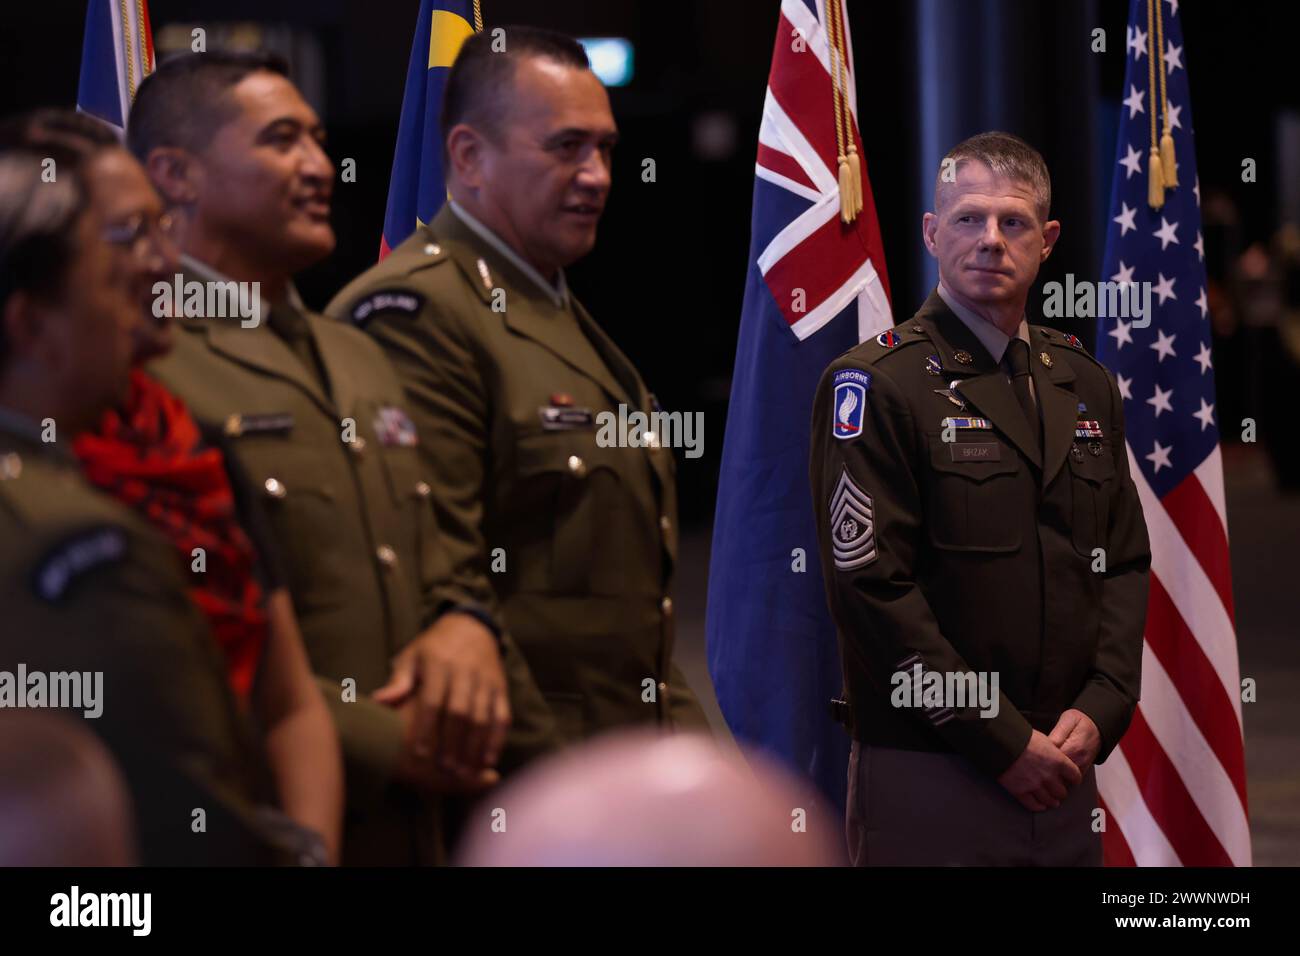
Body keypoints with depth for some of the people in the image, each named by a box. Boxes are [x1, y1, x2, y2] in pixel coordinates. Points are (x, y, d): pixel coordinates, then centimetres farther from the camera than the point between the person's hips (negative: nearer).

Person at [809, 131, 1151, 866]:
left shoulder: (1086, 386, 14)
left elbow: (1126, 565, 15)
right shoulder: (875, 383, -6)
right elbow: (872, 587, -13)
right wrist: (1003, 742, -13)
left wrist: (1100, 710, -1)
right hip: (928, 777, -5)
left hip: (1063, 771, 6)